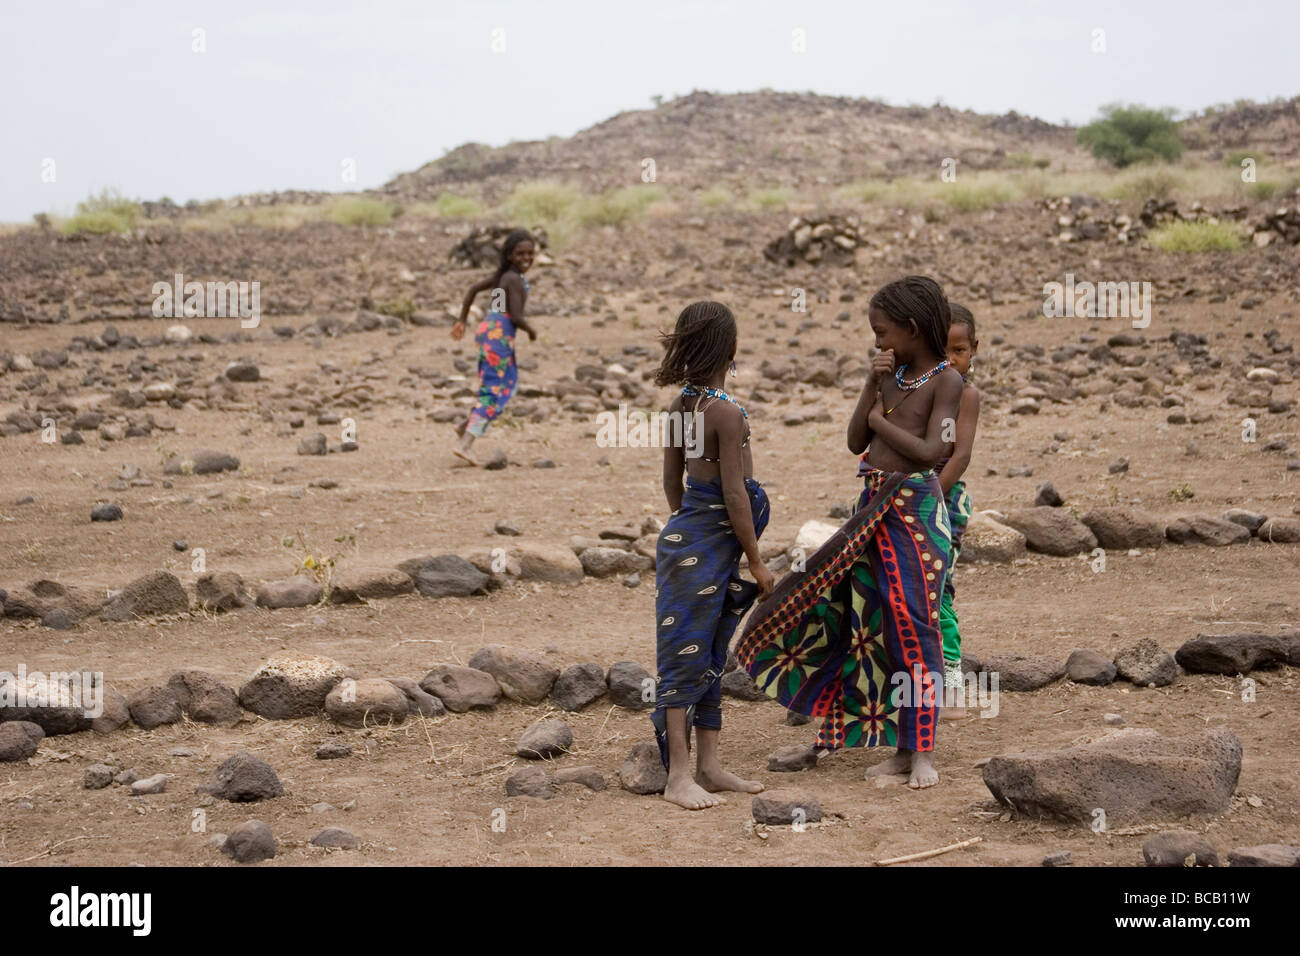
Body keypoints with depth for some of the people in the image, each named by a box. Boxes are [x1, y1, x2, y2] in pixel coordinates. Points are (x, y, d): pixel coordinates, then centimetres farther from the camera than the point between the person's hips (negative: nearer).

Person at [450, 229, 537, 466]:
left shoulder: (502, 274, 13)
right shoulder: (515, 279, -14)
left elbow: (473, 288, 19)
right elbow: (516, 316, -19)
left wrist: (462, 320, 24)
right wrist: (531, 330, 1)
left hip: (487, 330, 9)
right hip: (500, 335, -9)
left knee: (510, 381, 24)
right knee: (493, 392, -6)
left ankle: (467, 425, 22)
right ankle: (465, 445, -12)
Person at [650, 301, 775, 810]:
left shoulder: (677, 407, 8)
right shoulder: (727, 412, -17)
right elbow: (735, 493, -17)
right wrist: (756, 561, -10)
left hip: (686, 531, 9)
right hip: (714, 540, -9)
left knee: (710, 655, 14)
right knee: (688, 655, -6)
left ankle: (708, 767, 20)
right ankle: (678, 776, -2)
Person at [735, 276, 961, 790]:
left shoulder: (945, 379, -8)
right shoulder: (892, 375, 11)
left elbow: (931, 451, -19)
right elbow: (856, 443, 8)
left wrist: (881, 420, -6)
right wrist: (872, 387, -3)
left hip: (914, 513, -7)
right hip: (874, 509, 7)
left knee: (913, 625, -6)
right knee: (878, 625, 8)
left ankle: (923, 753, 1)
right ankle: (901, 748, 16)